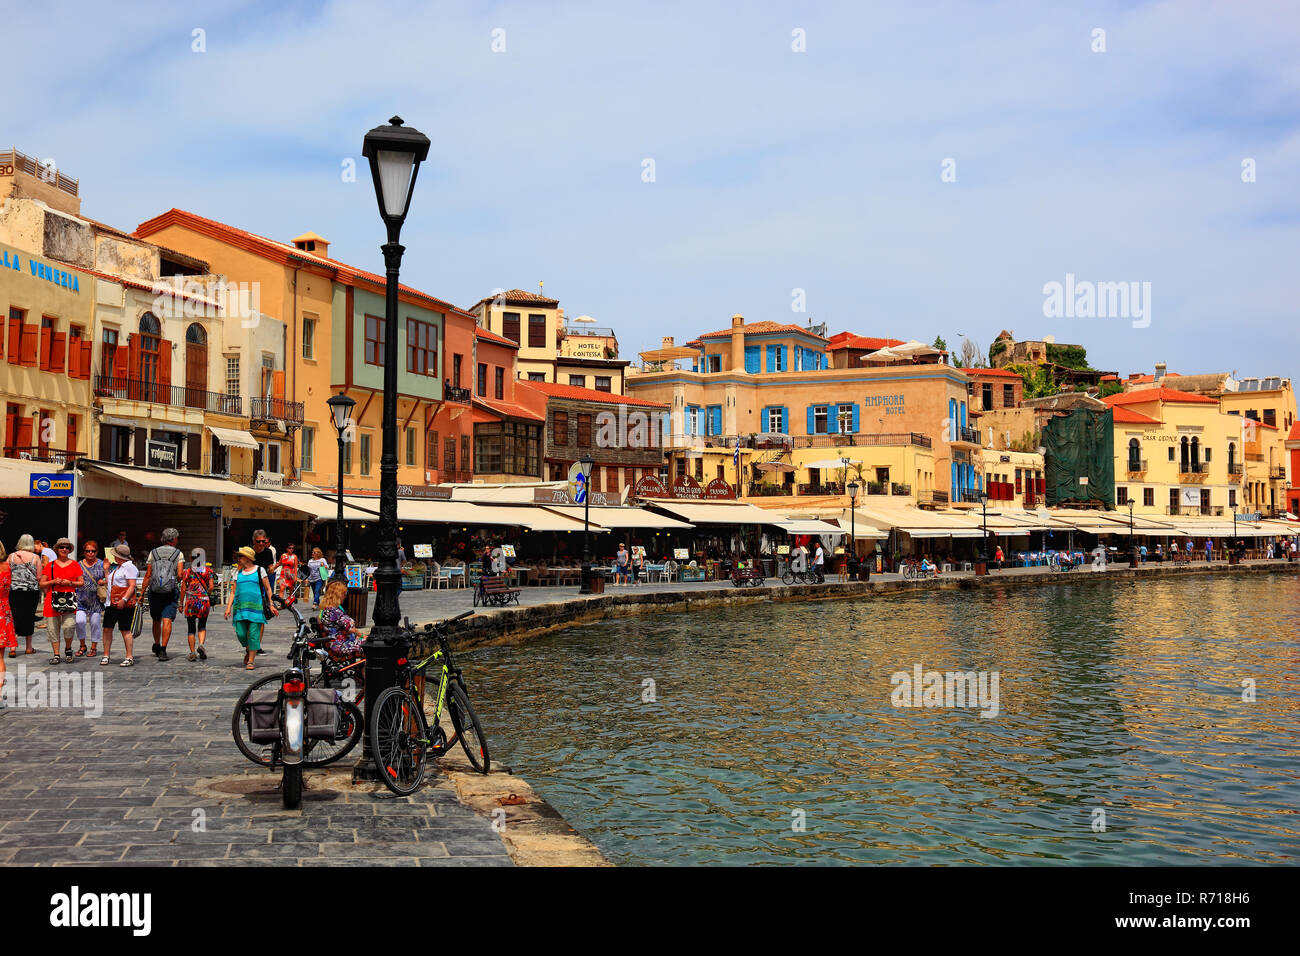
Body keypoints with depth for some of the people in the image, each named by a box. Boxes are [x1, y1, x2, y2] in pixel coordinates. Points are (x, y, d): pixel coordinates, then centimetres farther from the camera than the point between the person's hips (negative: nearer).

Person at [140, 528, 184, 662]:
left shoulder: (153, 553, 6)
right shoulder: (179, 554, 0)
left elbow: (148, 575, 2)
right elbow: (180, 575, -10)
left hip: (154, 592, 3)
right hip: (171, 592, -3)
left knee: (156, 621, 17)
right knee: (167, 621, -6)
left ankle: (157, 647, 31)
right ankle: (163, 650, -15)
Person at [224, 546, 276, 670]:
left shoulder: (260, 570, 5)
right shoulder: (239, 573, 16)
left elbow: (268, 589, 5)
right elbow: (233, 591, 16)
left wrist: (271, 605, -2)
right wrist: (229, 607, 6)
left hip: (256, 607, -3)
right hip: (241, 607, 4)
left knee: (254, 634, -7)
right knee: (241, 633, -3)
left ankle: (250, 660, 0)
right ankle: (248, 650, 26)